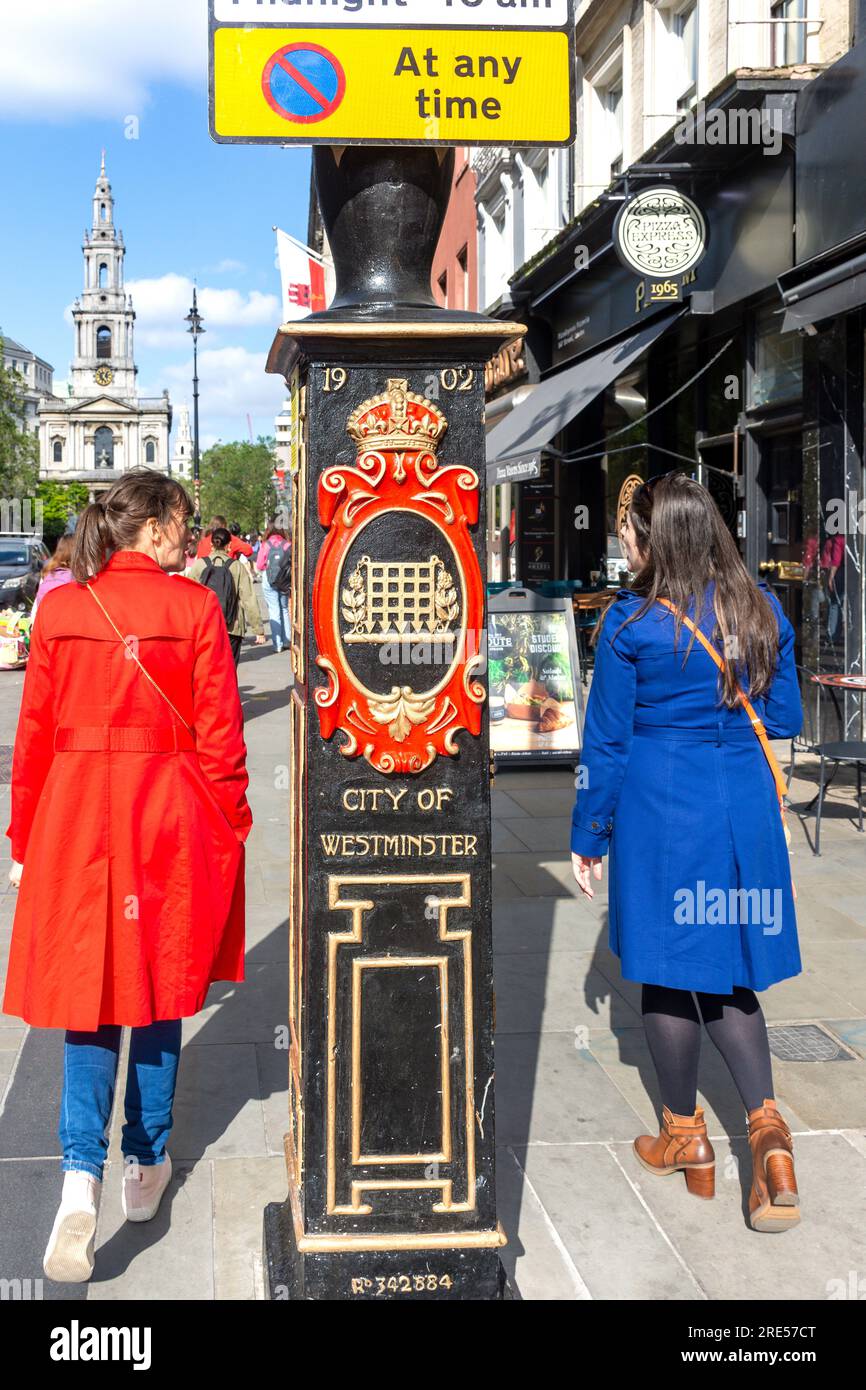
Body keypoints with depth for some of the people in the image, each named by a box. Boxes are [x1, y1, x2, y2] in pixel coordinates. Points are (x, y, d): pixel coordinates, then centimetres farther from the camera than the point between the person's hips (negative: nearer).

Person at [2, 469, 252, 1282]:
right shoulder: (194, 607, -6)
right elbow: (218, 732, -6)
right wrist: (229, 828, 5)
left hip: (77, 818, 1)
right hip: (170, 818, -1)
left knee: (92, 993, 7)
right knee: (161, 990, 14)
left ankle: (82, 1176, -11)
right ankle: (146, 1167, 26)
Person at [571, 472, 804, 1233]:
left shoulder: (633, 623, -10)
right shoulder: (763, 610, 3)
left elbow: (606, 742, -6)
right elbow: (786, 720, 9)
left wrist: (589, 836, 4)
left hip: (660, 812, -4)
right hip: (746, 810, 5)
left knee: (668, 972, 10)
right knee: (728, 975, 15)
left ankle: (686, 1137, 23)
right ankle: (768, 1126, -2)